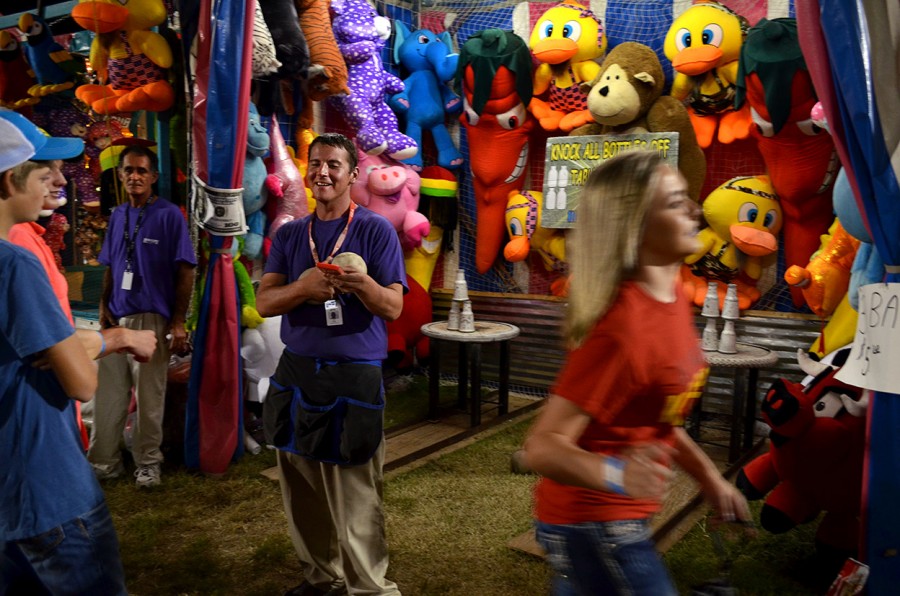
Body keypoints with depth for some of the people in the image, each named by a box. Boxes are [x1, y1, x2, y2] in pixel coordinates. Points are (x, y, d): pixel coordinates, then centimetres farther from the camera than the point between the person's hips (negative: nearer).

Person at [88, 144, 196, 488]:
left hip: (151, 320, -5)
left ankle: (148, 464, 20)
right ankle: (104, 462, 25)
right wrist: (104, 308, 4)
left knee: (149, 399, 5)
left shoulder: (169, 215, -7)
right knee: (107, 396, 11)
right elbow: (110, 268, 17)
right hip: (116, 319, 5)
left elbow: (185, 272, -8)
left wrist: (178, 322, -11)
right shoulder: (117, 216, 10)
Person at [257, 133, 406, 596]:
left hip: (354, 376, -5)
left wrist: (361, 283, -30)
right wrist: (303, 287, -18)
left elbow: (393, 307, -9)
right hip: (296, 372, 5)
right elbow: (264, 302, 1)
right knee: (302, 490, 14)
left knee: (356, 498, -1)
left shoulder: (376, 231, -4)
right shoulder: (289, 235, 9)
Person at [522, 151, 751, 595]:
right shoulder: (623, 329, -29)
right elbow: (543, 447, -28)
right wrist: (617, 473, -44)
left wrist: (708, 477, 14)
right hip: (592, 525, -8)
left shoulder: (670, 292, -1)